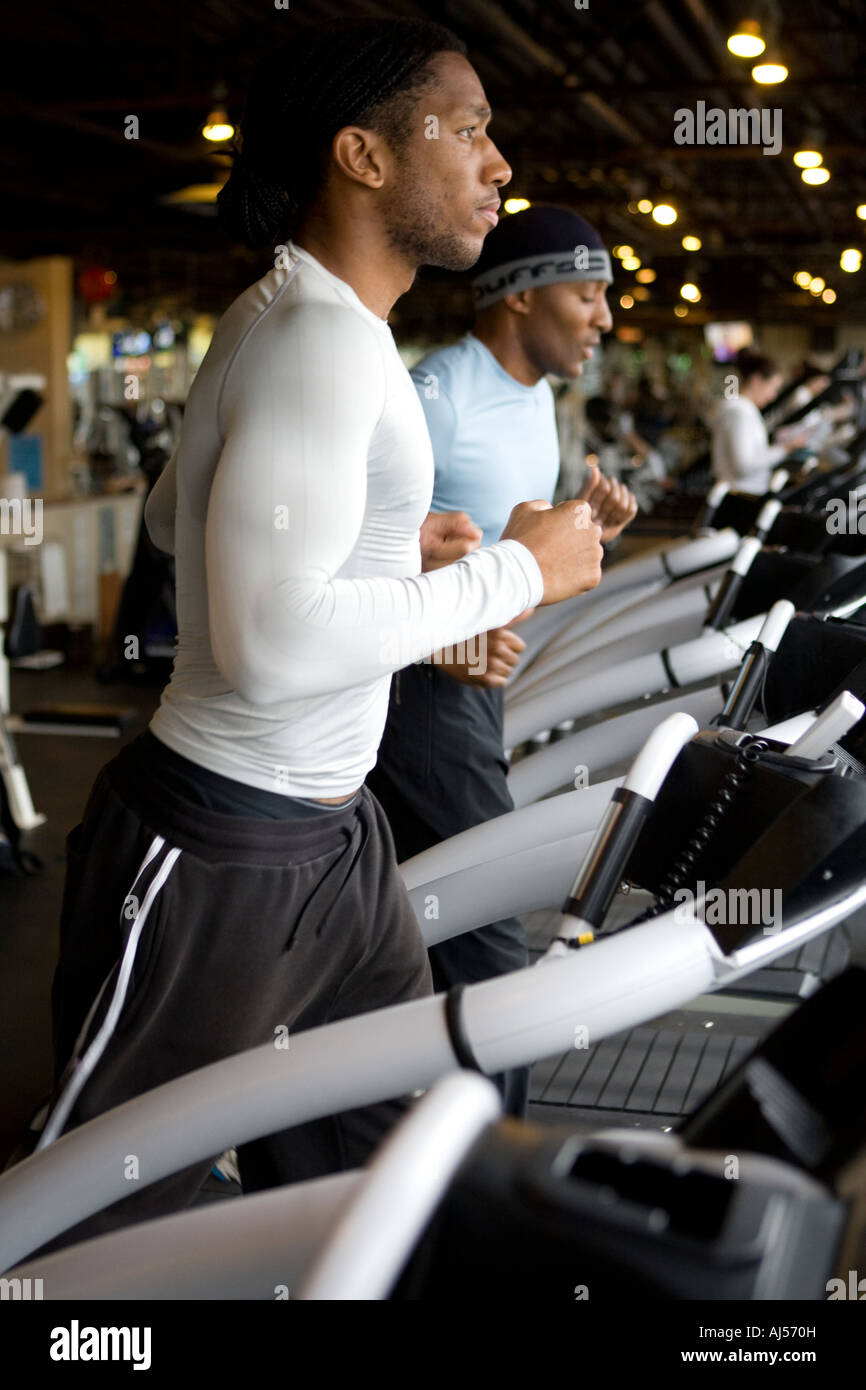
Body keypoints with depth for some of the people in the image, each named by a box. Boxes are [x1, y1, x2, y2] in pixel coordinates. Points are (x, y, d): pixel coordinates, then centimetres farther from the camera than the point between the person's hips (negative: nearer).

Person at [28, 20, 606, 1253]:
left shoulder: (291, 318, 12)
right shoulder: (325, 332, -21)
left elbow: (175, 517, 23)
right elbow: (274, 641, -30)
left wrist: (393, 548, 15)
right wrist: (511, 573, -18)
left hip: (332, 831, 10)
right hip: (219, 861, -10)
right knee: (100, 1221, 8)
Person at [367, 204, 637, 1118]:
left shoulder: (535, 396, 12)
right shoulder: (437, 395, -18)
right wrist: (437, 639, -31)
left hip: (474, 676, 10)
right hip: (419, 685, -10)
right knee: (483, 944, -8)